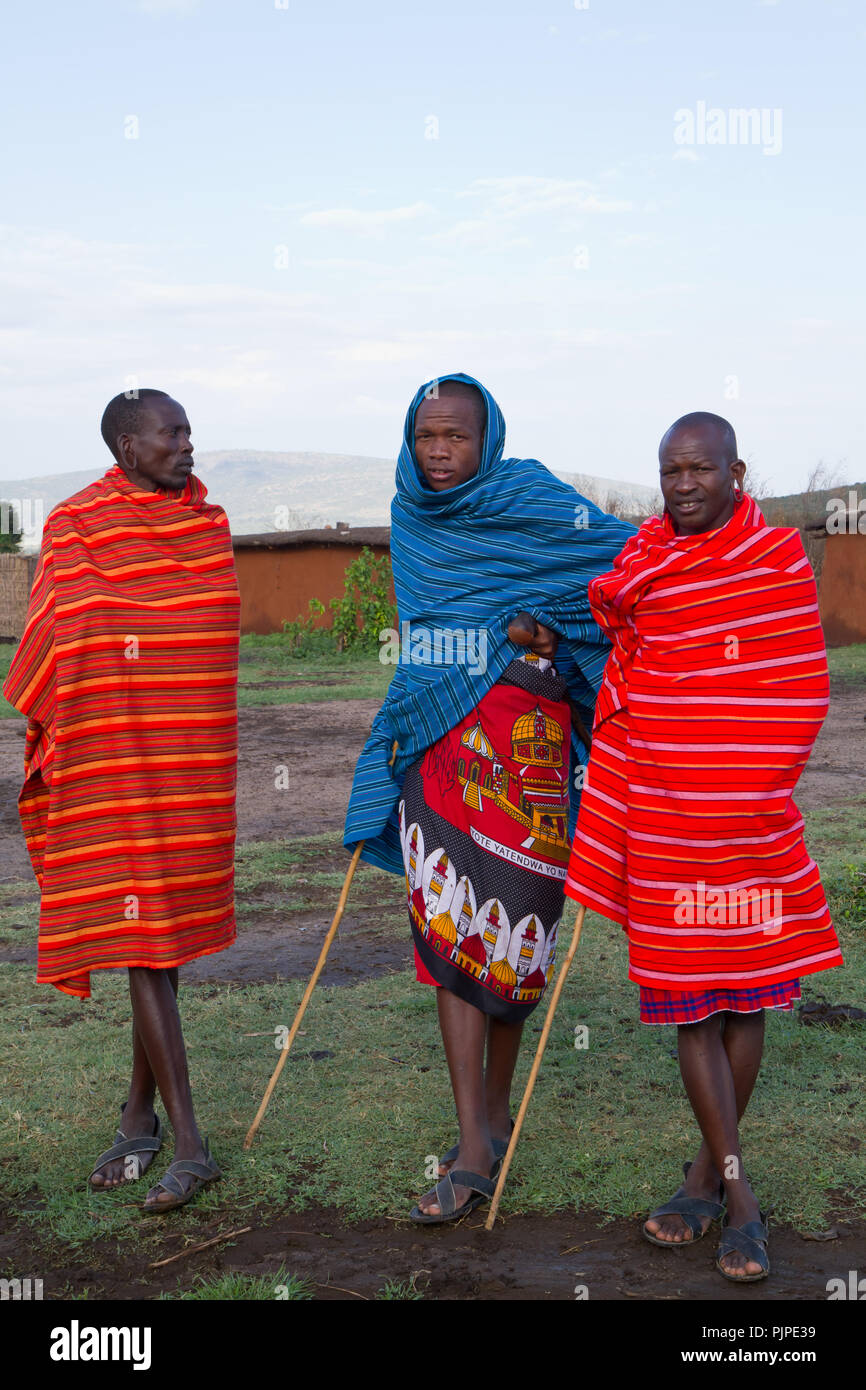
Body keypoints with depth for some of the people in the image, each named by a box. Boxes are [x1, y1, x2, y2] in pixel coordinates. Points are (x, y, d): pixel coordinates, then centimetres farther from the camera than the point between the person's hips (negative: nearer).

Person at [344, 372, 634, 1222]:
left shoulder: (533, 502, -3)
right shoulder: (411, 517, 13)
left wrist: (549, 625, -9)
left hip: (522, 740, -4)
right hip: (435, 740, 4)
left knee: (510, 930, 2)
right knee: (447, 928, -2)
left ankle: (496, 1109, 22)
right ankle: (473, 1149, 3)